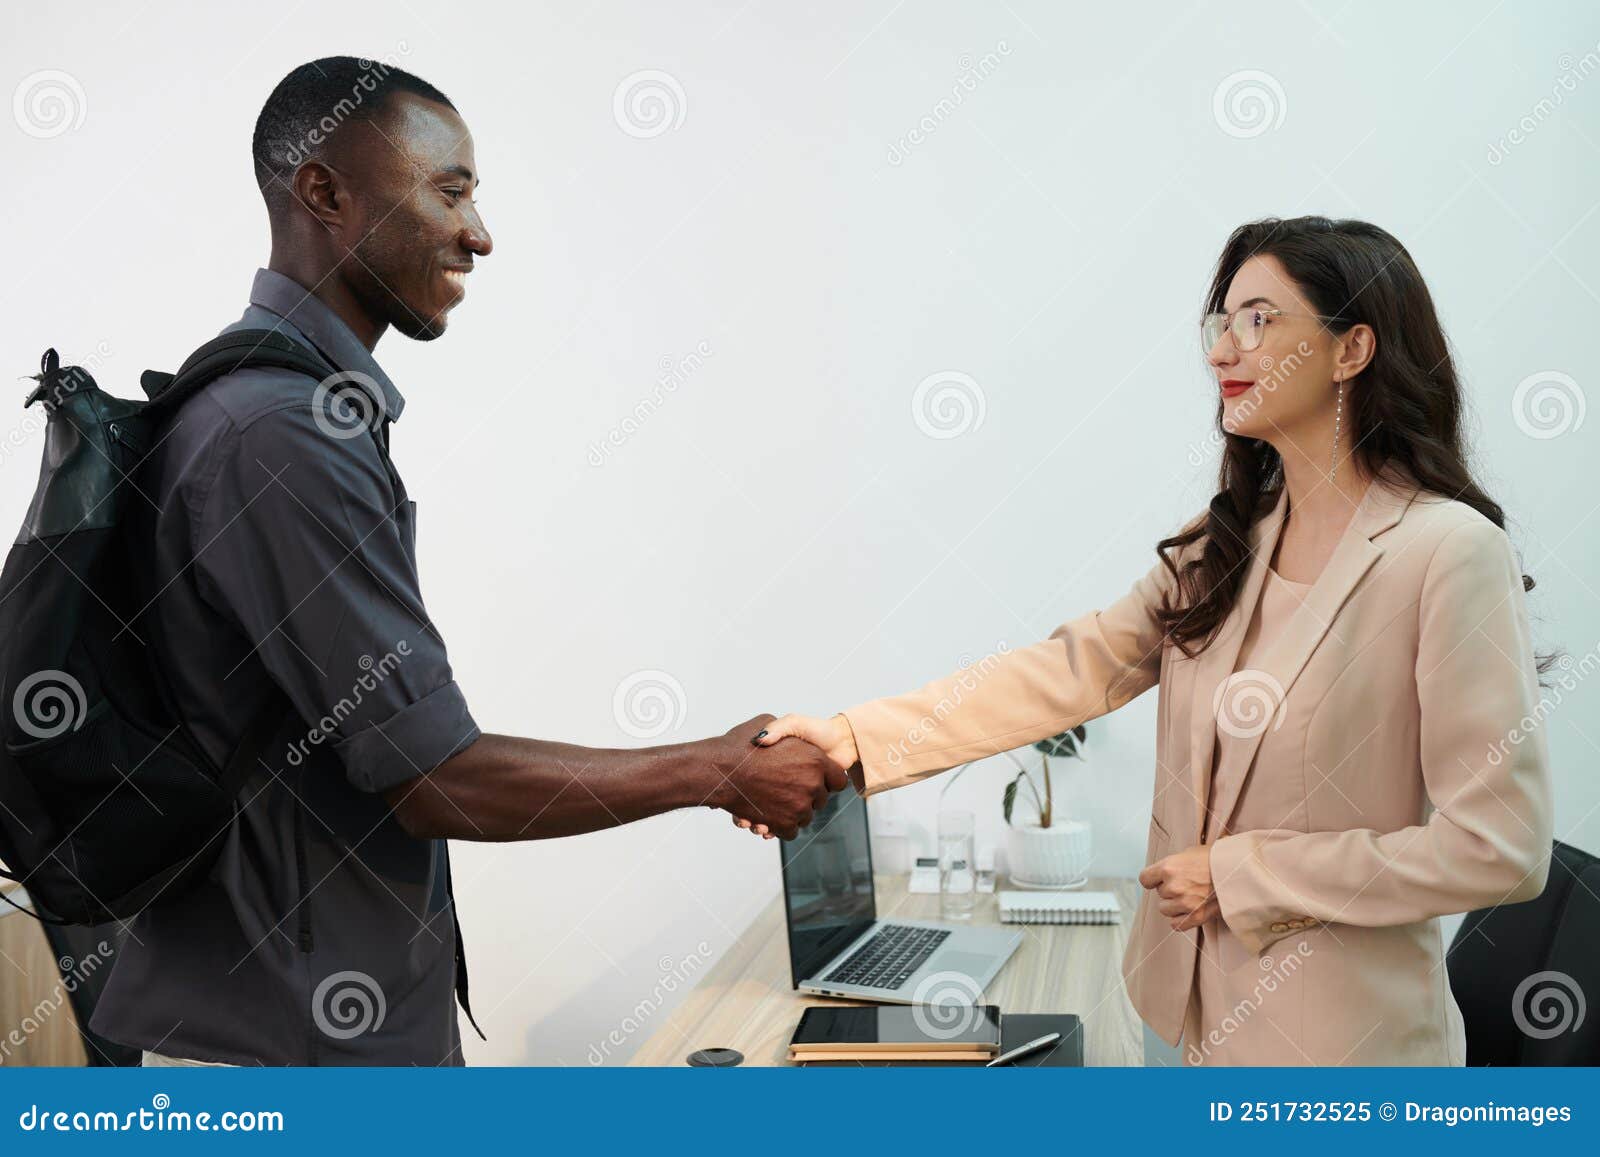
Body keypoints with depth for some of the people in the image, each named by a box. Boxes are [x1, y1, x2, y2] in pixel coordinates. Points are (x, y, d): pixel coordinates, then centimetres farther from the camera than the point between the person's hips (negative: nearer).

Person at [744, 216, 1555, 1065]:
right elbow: (1080, 667, -2)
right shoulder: (1230, 542, 5)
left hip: (1341, 1033, -6)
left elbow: (1497, 850, -19)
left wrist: (1245, 876, -17)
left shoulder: (1449, 553, -17)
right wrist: (856, 741, -10)